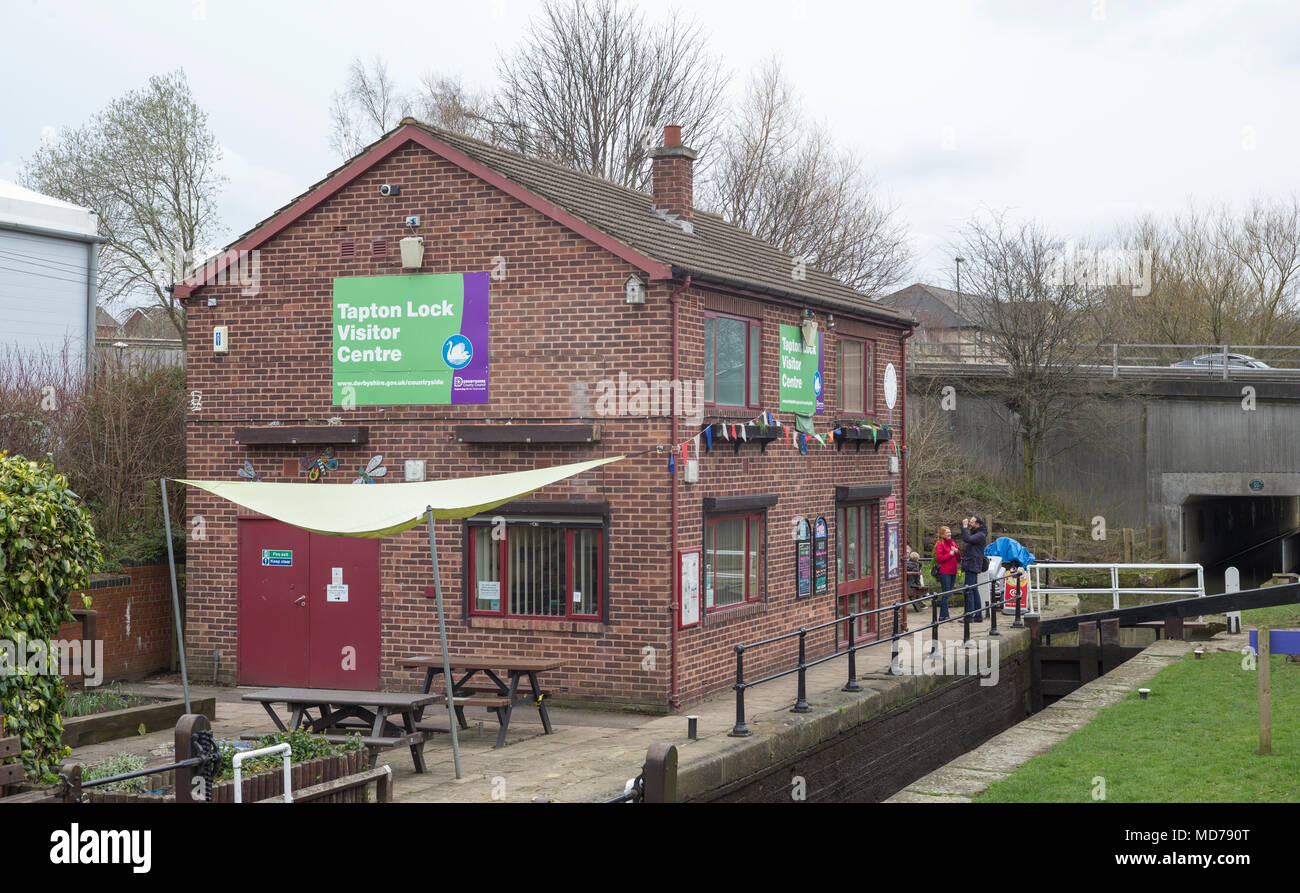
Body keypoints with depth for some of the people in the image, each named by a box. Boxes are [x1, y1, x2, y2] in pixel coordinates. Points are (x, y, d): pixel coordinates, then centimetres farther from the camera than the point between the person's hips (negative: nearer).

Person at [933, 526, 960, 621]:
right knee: (945, 594, -7)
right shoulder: (940, 544, -6)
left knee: (948, 592, 9)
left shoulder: (952, 543, 17)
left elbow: (958, 557, 19)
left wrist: (957, 551, -1)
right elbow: (939, 558, -13)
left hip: (953, 572, 7)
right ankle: (944, 616, -4)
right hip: (944, 572, -7)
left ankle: (943, 615, 14)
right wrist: (950, 554, -14)